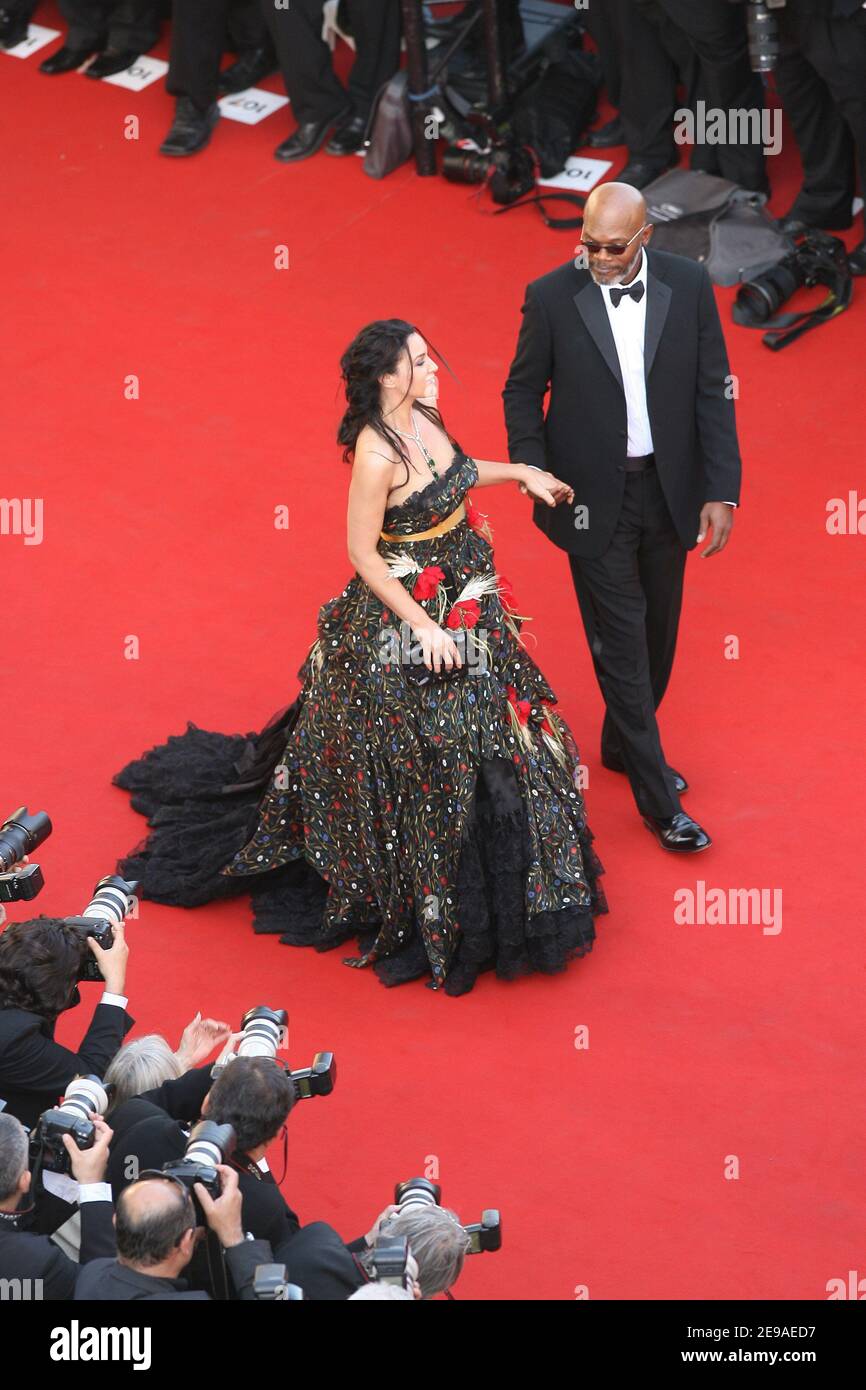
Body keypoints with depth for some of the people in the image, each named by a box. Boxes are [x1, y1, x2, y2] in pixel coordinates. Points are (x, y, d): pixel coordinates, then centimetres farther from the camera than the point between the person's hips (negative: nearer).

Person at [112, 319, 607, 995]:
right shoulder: (377, 455, -28)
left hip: (467, 603, 9)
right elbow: (362, 555, -22)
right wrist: (422, 625, -22)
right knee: (424, 757, 3)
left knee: (484, 729, 22)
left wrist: (519, 472, 12)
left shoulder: (424, 418, -4)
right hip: (412, 615, -9)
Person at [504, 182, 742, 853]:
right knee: (621, 641, -1)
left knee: (657, 630, 16)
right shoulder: (551, 296, -11)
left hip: (668, 490, 3)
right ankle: (658, 800, 6)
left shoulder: (689, 286, -6)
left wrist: (721, 490, -7)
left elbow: (713, 390, -3)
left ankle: (624, 744, 40)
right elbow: (523, 393, 1)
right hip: (594, 497, -3)